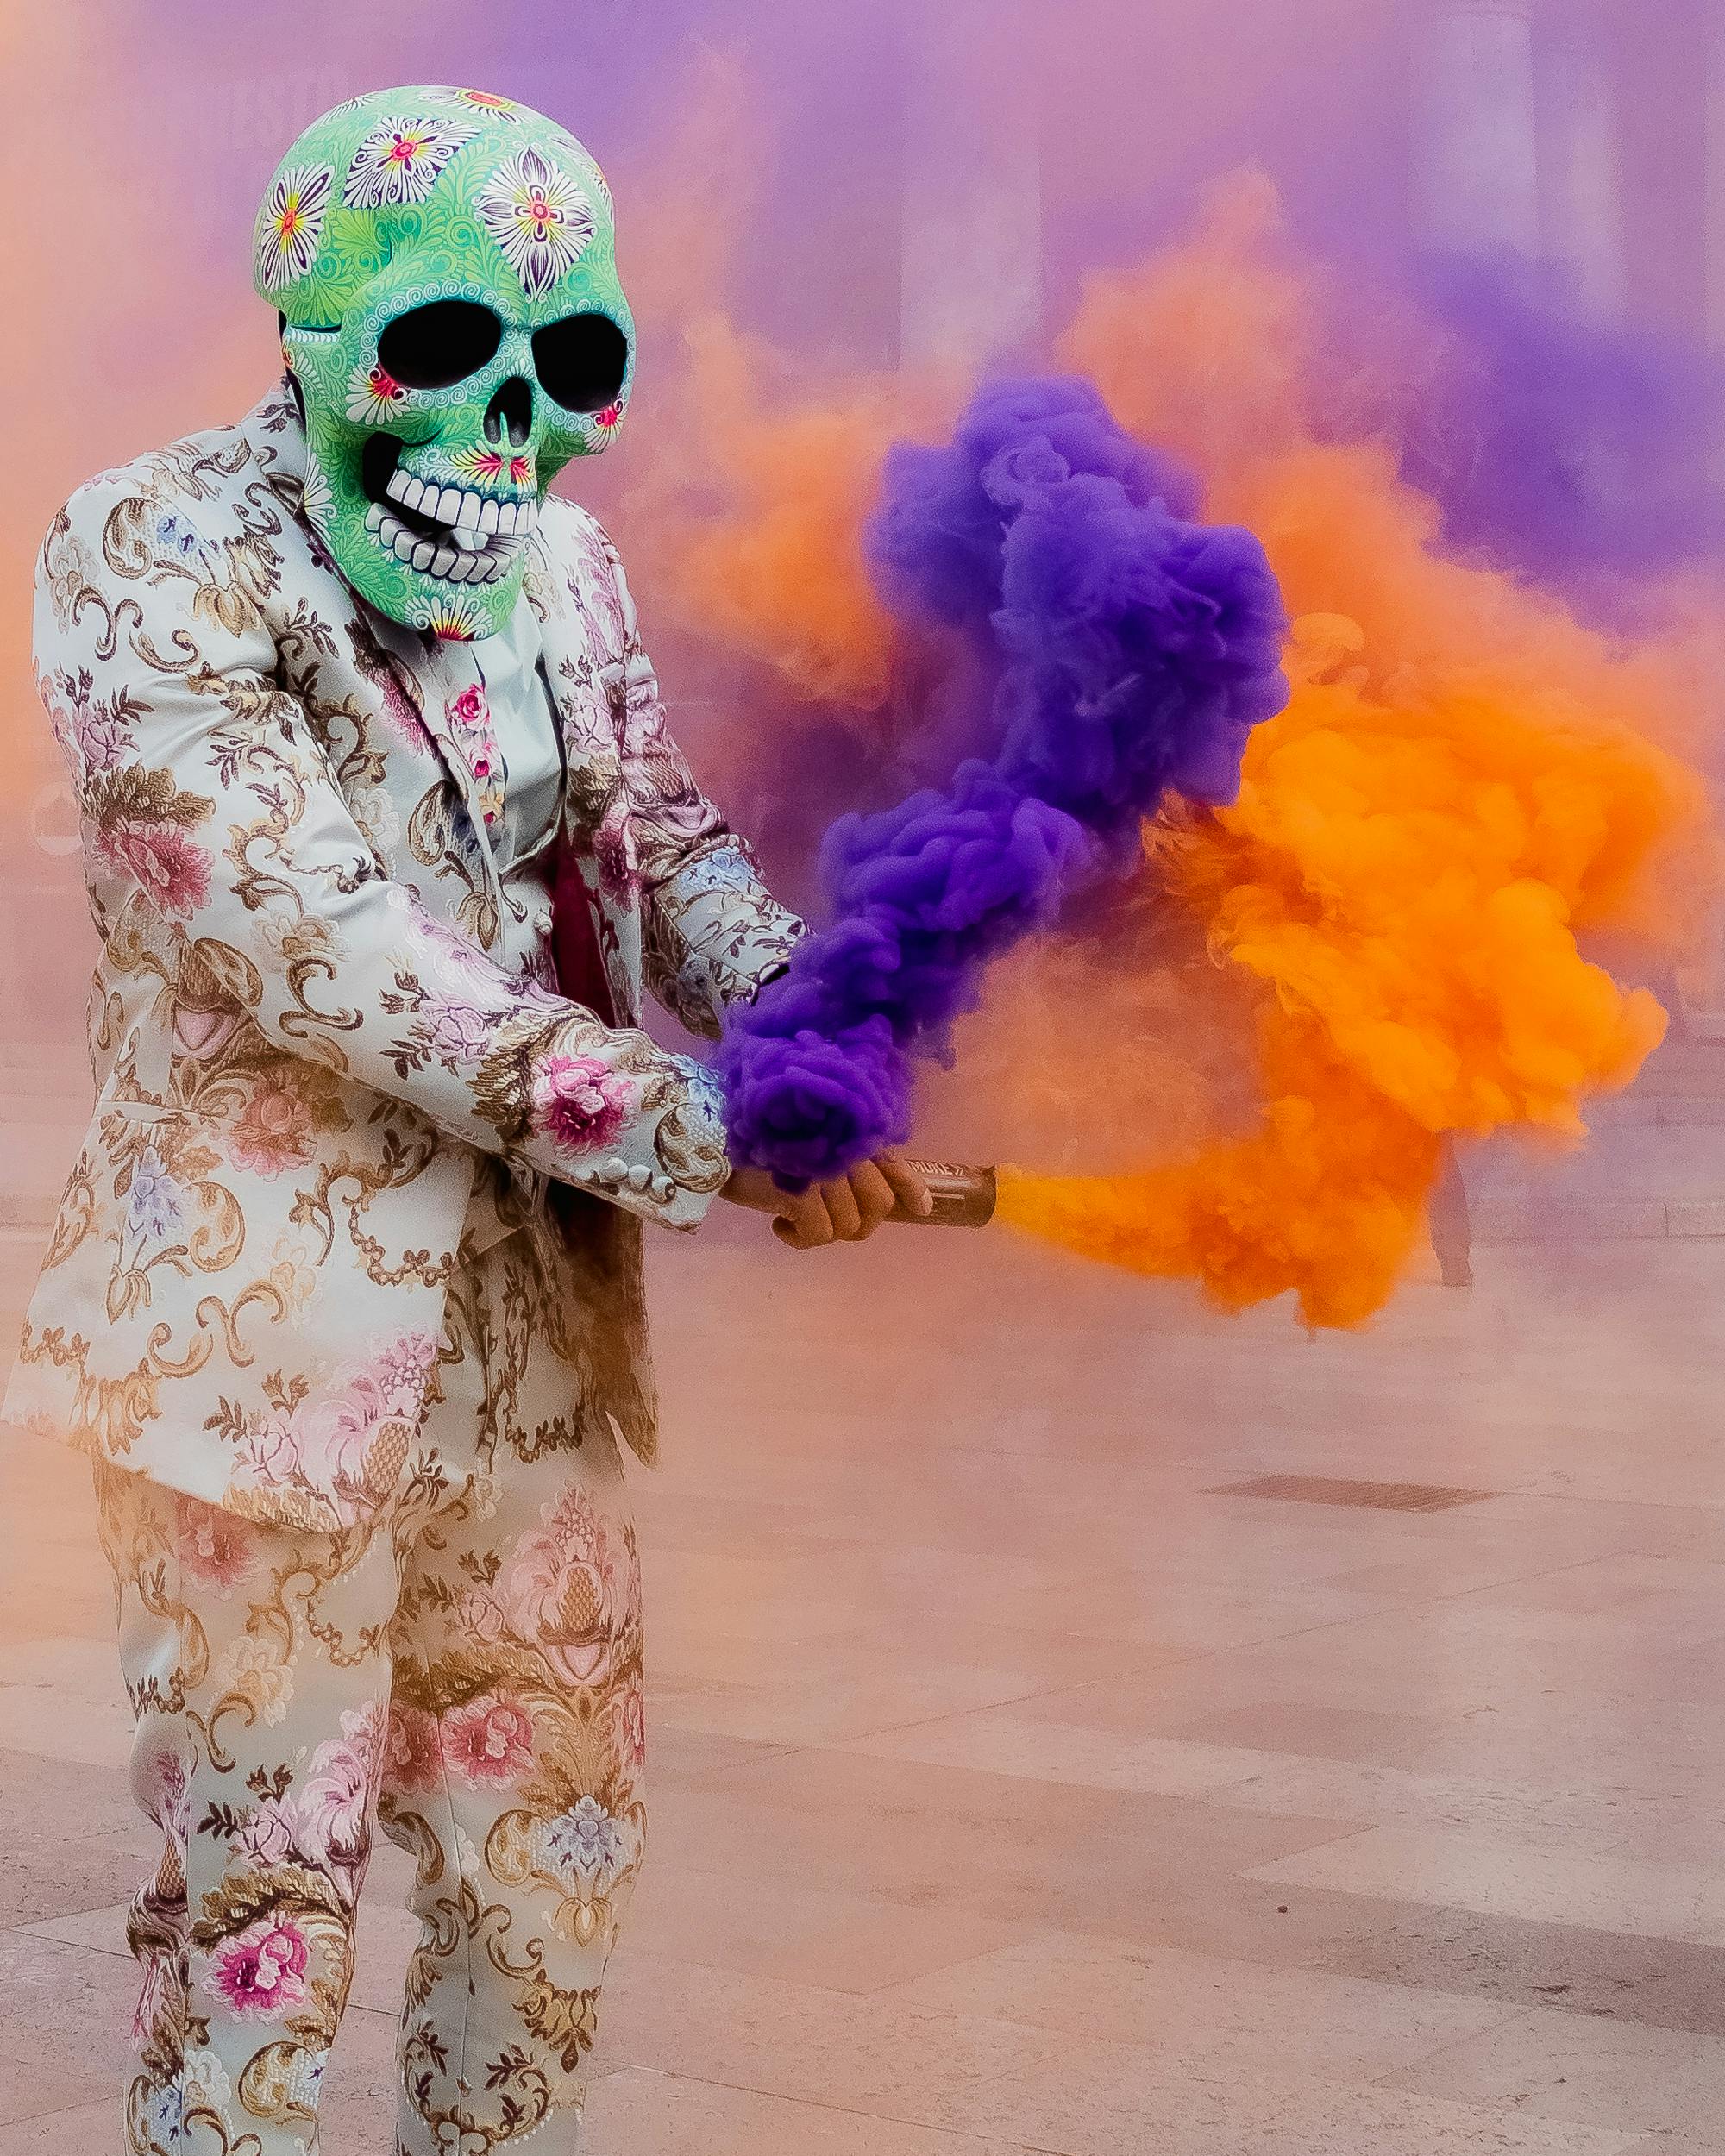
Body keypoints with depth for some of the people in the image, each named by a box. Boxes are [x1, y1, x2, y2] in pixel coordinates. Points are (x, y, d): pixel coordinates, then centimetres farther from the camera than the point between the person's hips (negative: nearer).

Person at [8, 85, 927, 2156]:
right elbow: (321, 948, -23)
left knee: (555, 1835, 16)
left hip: (532, 1302, 6)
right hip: (271, 1312, -6)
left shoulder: (560, 562, 7)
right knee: (263, 1868, 3)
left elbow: (665, 843, 8)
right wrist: (709, 1135, -27)